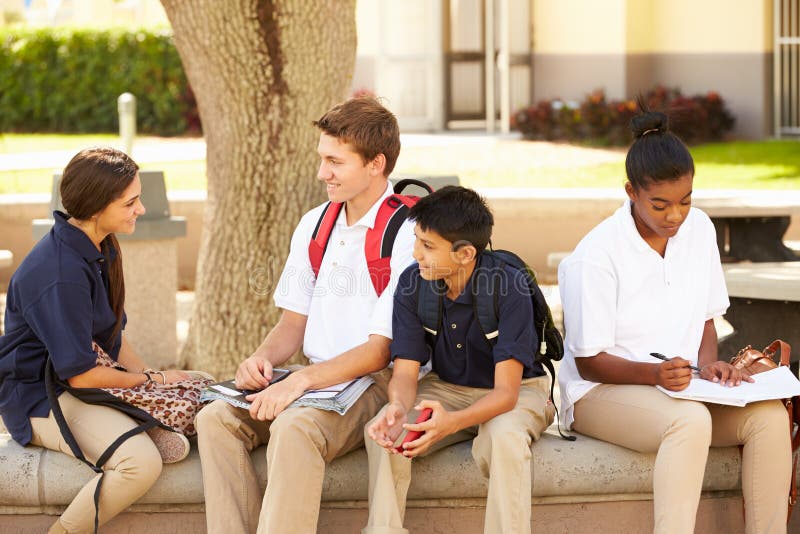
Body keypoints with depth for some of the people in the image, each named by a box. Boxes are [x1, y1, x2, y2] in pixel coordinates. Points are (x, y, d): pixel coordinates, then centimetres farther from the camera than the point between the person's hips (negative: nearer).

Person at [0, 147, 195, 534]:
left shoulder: (100, 250, 8)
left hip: (88, 381, 9)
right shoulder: (60, 273, -23)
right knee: (141, 461, -31)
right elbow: (80, 373, -21)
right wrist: (154, 380, -6)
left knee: (176, 441, -13)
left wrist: (150, 374, -1)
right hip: (42, 398, -9)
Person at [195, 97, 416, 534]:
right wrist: (262, 358, -4)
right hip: (314, 380, 7)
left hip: (376, 383, -7)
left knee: (295, 426, -36)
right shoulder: (315, 225, 15)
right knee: (216, 418, -18)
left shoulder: (406, 235, -10)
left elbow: (381, 350, -14)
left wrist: (302, 379, -25)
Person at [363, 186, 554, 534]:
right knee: (380, 430, -25)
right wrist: (399, 408, -39)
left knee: (504, 437, -38)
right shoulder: (412, 284, -12)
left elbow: (505, 391, -29)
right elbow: (404, 372, -12)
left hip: (517, 389, -4)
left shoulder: (509, 288, -26)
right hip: (447, 388, 4)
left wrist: (451, 421, -49)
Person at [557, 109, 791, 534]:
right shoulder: (595, 256, -16)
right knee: (690, 421, -37)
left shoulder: (698, 229, 2)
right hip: (602, 391, -6)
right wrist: (656, 373, -29)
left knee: (769, 416, -23)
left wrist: (708, 362, -9)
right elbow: (589, 363, -11)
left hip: (680, 385, 6)